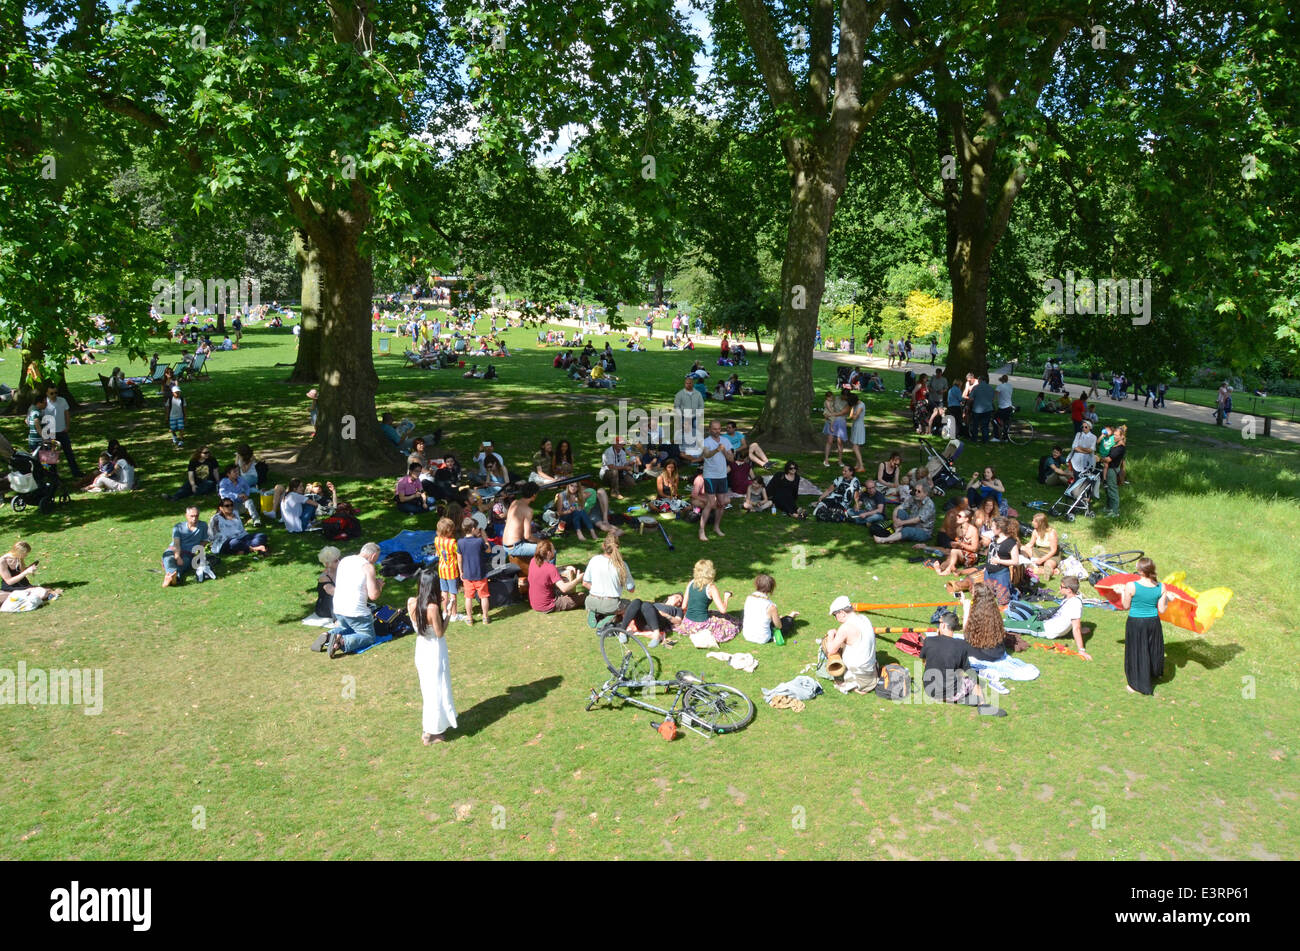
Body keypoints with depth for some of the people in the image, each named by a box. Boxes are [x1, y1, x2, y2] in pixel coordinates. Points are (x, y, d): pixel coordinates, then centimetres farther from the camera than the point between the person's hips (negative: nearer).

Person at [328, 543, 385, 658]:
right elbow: (373, 595, -16)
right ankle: (343, 642, -18)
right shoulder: (368, 566, -12)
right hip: (356, 612, -7)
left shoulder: (343, 561, 10)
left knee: (349, 629, 33)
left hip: (337, 609, 7)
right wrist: (379, 585, 6)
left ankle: (330, 634, 3)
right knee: (369, 637, 8)